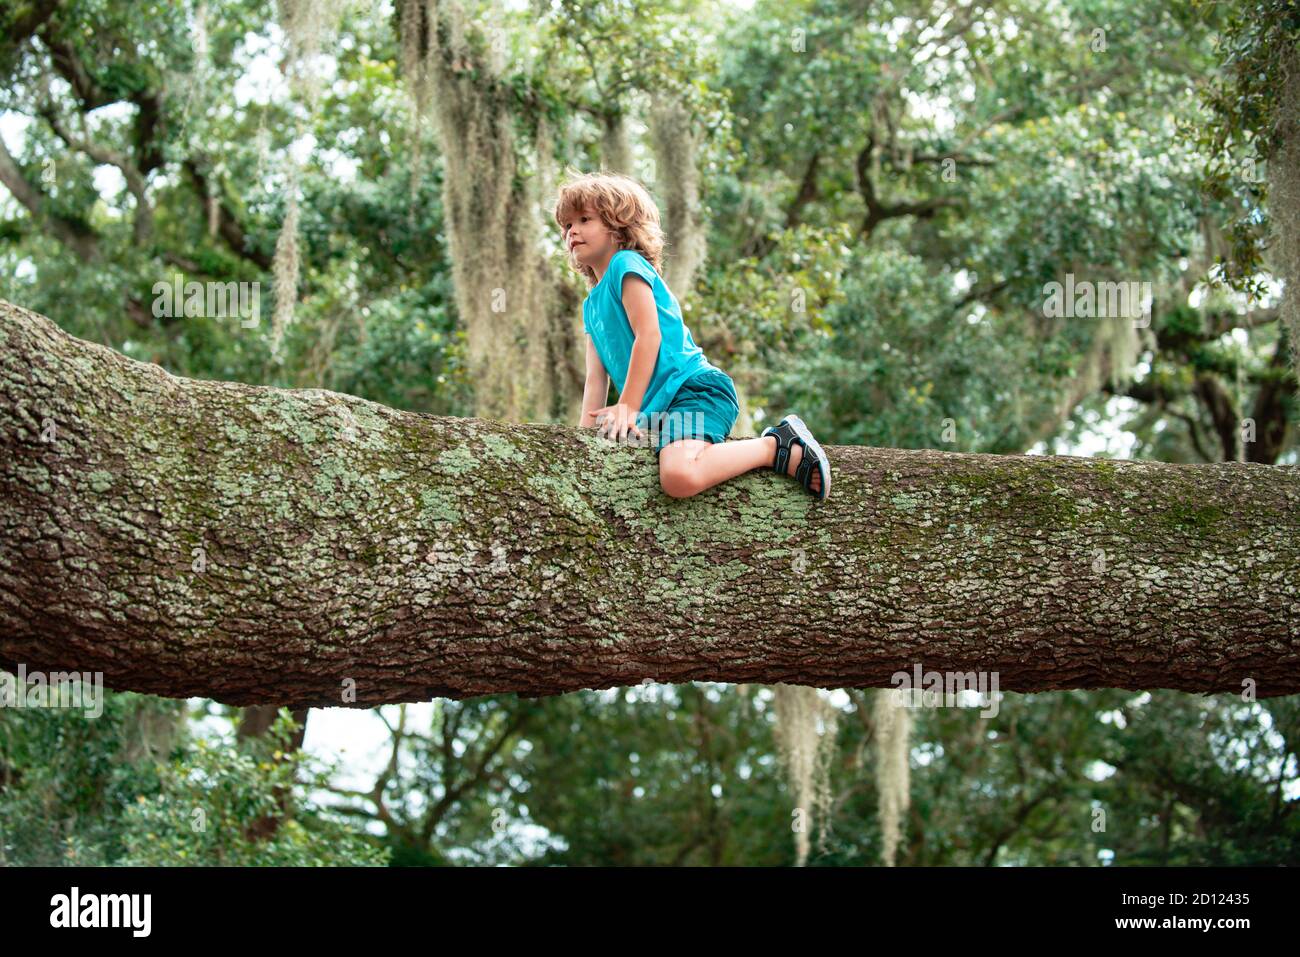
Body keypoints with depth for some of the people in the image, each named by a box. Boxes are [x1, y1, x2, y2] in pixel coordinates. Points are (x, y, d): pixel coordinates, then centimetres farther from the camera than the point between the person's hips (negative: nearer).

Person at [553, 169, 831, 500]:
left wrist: (627, 407, -14)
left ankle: (777, 448, -12)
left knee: (680, 477, -34)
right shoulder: (591, 304, 25)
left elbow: (648, 335, -12)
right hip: (658, 409, 10)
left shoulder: (626, 263, -1)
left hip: (698, 389, -10)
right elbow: (596, 377, 20)